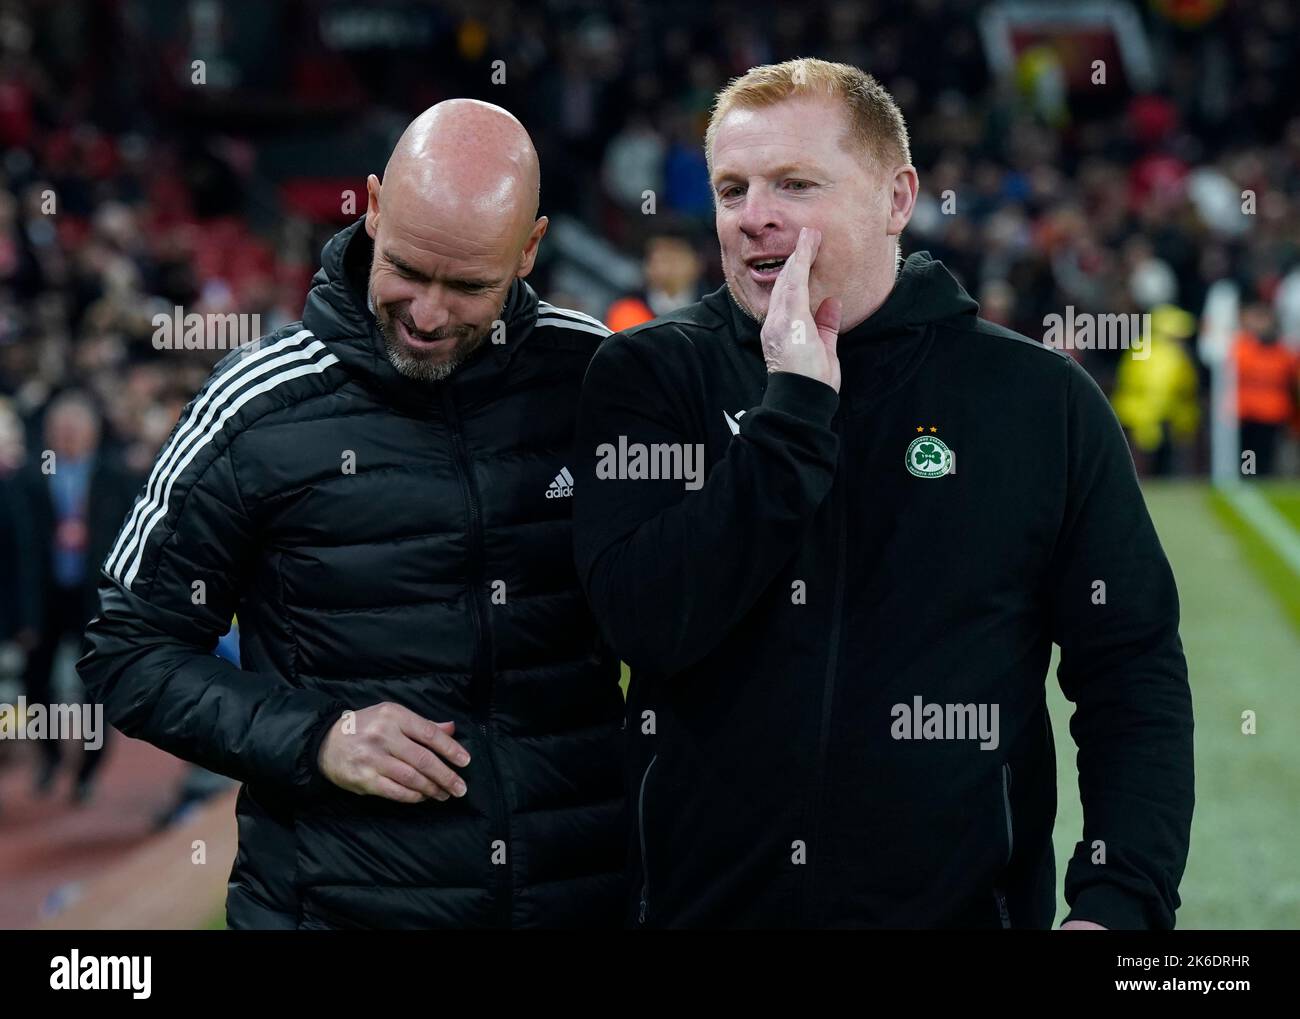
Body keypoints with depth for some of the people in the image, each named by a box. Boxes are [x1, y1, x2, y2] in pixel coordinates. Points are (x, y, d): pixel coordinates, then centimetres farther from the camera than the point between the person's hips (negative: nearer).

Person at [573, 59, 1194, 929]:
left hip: (965, 899, 0)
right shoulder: (649, 375, -1)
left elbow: (1131, 672, 0)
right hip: (704, 900, 0)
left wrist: (1123, 899, -12)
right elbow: (648, 622, -15)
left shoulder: (1043, 402, 0)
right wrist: (796, 403, -17)